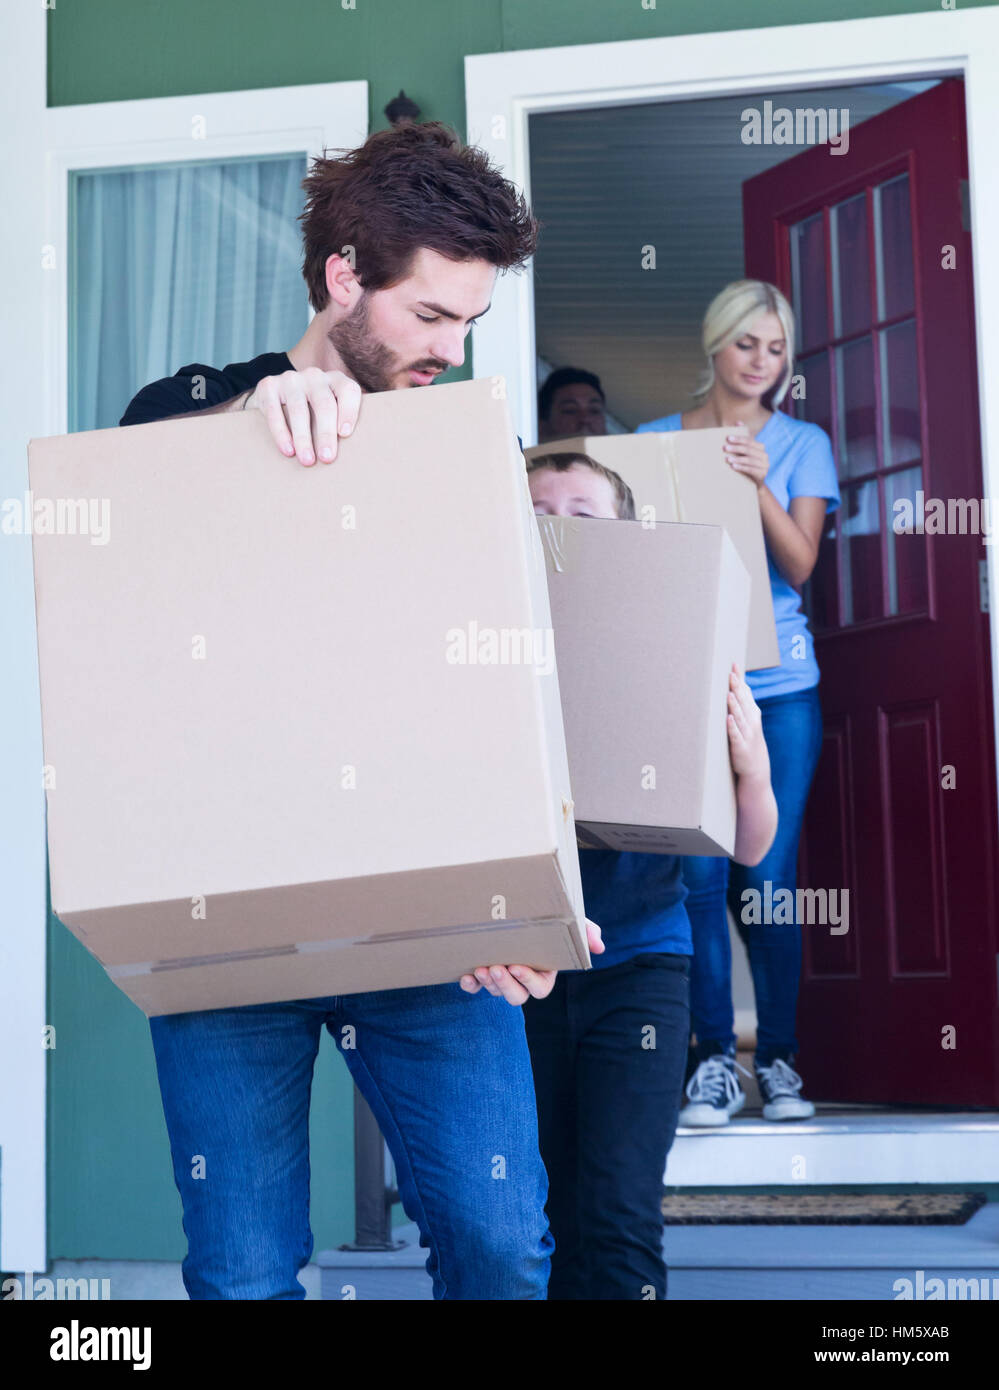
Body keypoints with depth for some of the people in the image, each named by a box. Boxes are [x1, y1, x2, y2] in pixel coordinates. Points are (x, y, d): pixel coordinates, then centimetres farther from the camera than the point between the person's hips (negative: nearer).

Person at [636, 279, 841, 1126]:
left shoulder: (803, 443, 9)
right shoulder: (655, 441, 10)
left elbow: (799, 562, -2)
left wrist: (759, 487, -16)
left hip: (778, 681, 0)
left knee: (770, 874, -1)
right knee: (700, 872, -6)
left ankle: (779, 1056, 9)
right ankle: (715, 1057, 3)